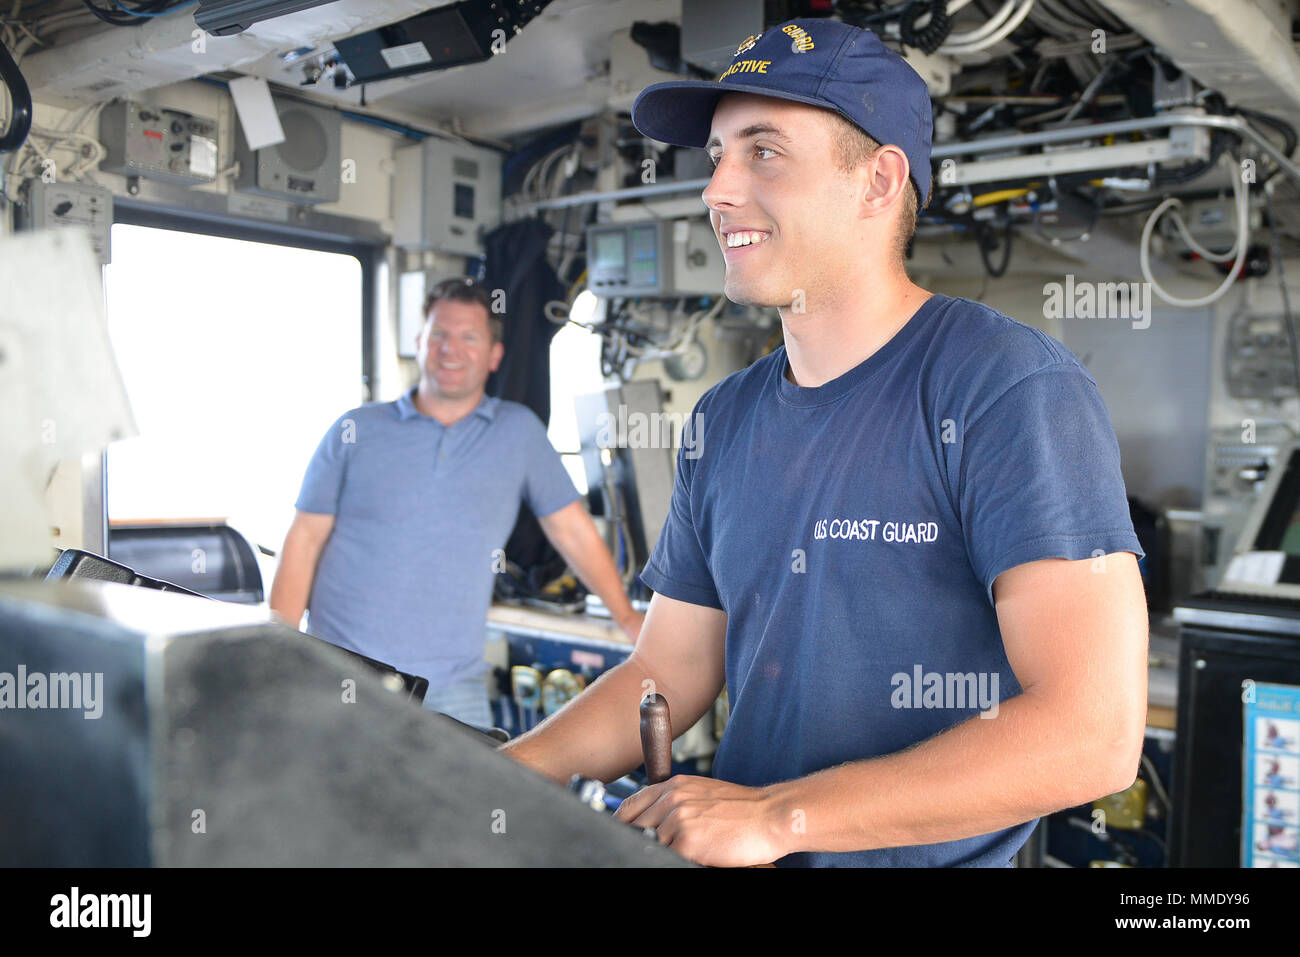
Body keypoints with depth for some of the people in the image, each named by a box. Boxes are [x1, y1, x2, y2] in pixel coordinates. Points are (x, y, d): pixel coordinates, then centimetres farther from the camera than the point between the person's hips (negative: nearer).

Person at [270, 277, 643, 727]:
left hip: (452, 686, 1)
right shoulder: (354, 432, 4)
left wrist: (626, 616, 12)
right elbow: (305, 541, 4)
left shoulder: (519, 432, 8)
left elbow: (572, 528, 13)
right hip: (343, 678, 0)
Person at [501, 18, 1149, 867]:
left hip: (933, 856, -3)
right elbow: (667, 674, 11)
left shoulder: (1011, 387, -13)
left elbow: (1093, 733, -19)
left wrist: (776, 815, -19)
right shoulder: (725, 421, 7)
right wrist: (494, 775, -3)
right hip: (738, 854, 4)